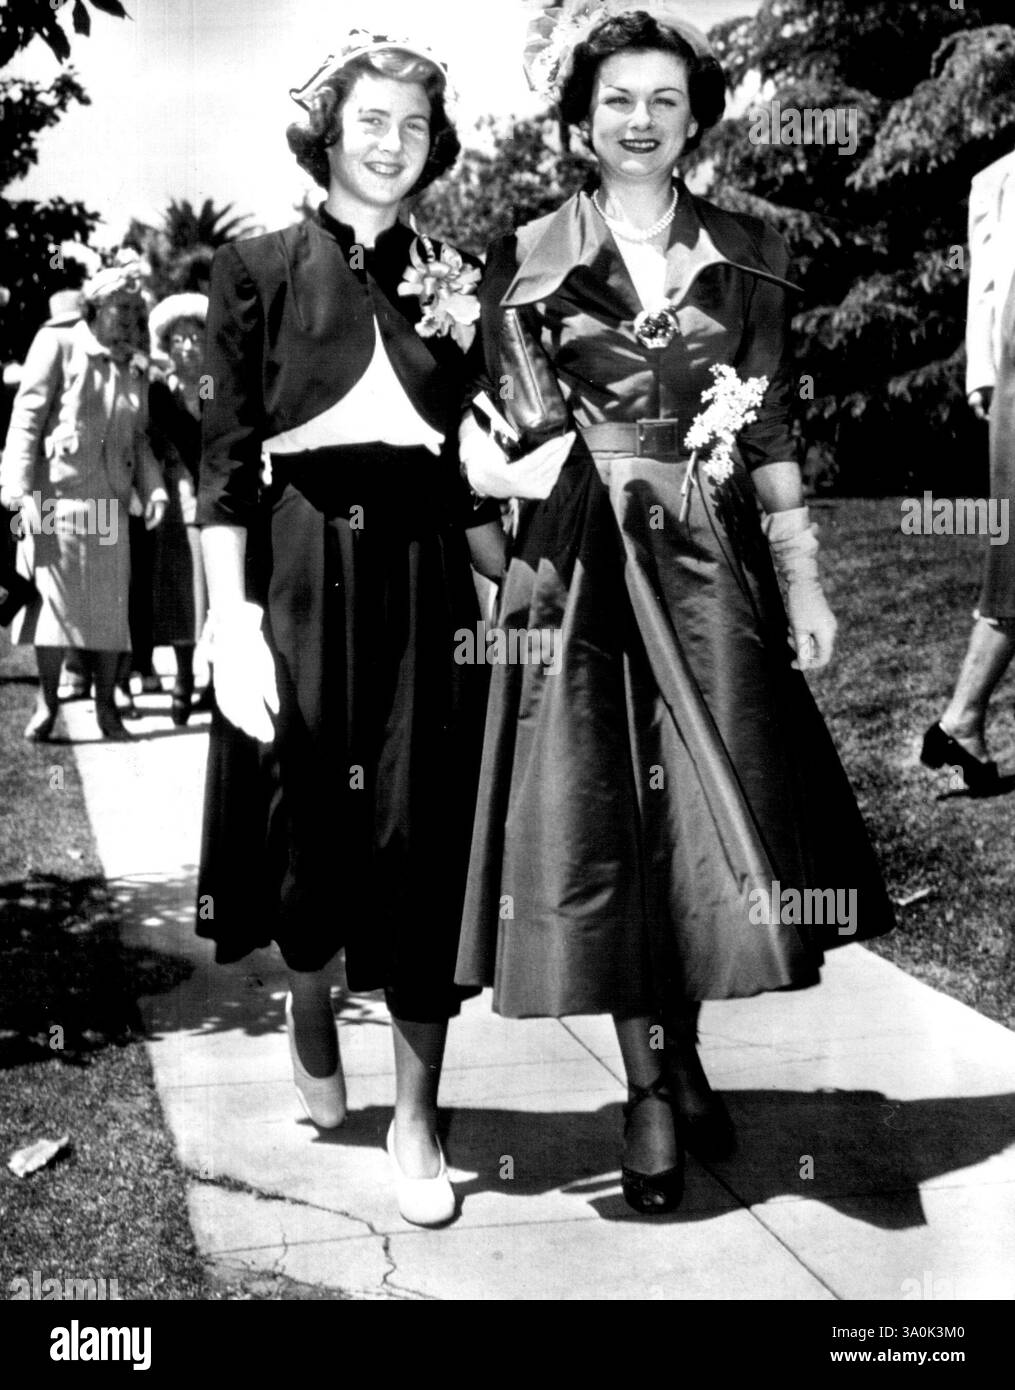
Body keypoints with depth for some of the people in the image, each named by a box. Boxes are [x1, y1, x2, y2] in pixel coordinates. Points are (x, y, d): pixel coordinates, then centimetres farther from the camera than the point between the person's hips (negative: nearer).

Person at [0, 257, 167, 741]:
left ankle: (106, 705, 13)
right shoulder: (58, 345, -1)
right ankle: (47, 702, 8)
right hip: (57, 494, -5)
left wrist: (153, 489, 1)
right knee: (55, 597, -3)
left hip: (110, 502, 5)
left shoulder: (135, 368, 15)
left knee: (110, 603, 5)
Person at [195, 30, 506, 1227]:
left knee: (425, 838, 0)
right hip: (299, 574, -2)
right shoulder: (258, 271, 1)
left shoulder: (449, 278, 10)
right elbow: (226, 459, -4)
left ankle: (415, 1116, 10)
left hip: (422, 578, 2)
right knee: (308, 818, 9)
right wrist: (231, 617, -13)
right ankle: (308, 1012, 39)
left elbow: (470, 460, 11)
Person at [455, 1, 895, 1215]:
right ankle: (650, 1090, 13)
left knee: (716, 812, -2)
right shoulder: (528, 259, 5)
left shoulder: (745, 255, 8)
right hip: (578, 563, -1)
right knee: (603, 821, 0)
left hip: (710, 563, 1)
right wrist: (494, 452, -18)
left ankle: (682, 1052, 23)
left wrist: (802, 578, 4)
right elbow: (501, 426, 5)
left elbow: (770, 430, 8)